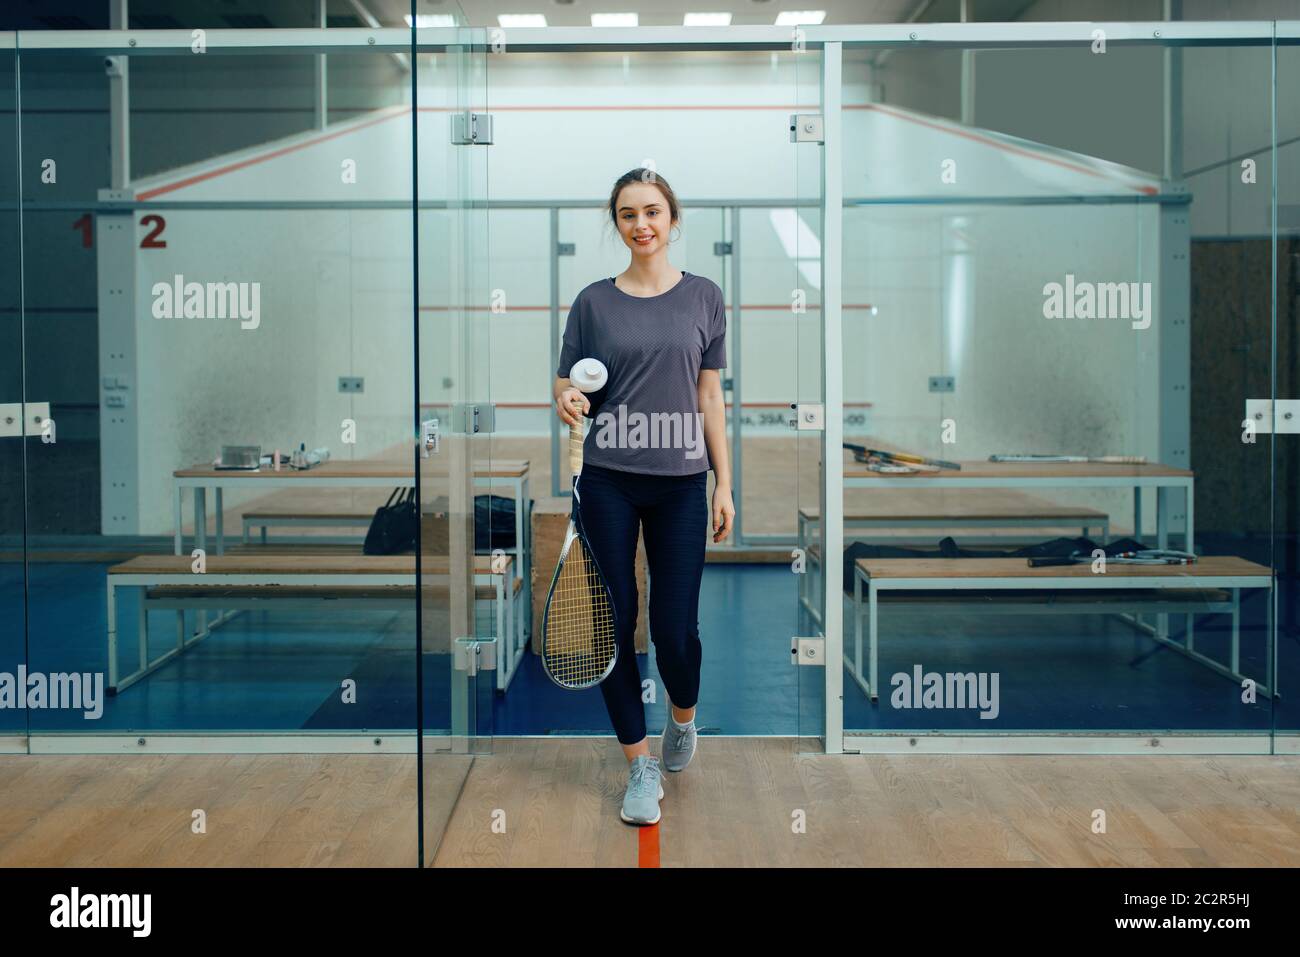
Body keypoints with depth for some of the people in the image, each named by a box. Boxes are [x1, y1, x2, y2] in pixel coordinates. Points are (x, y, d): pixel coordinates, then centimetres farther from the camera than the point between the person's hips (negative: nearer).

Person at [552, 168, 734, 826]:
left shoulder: (703, 297, 6)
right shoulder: (593, 302, 4)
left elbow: (710, 396, 7)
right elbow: (566, 387, 9)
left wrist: (724, 484, 3)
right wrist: (567, 402, -16)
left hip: (681, 483, 0)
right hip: (607, 484, 0)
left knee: (675, 627, -1)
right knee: (616, 622, 1)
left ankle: (682, 720, 31)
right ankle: (640, 765, 14)